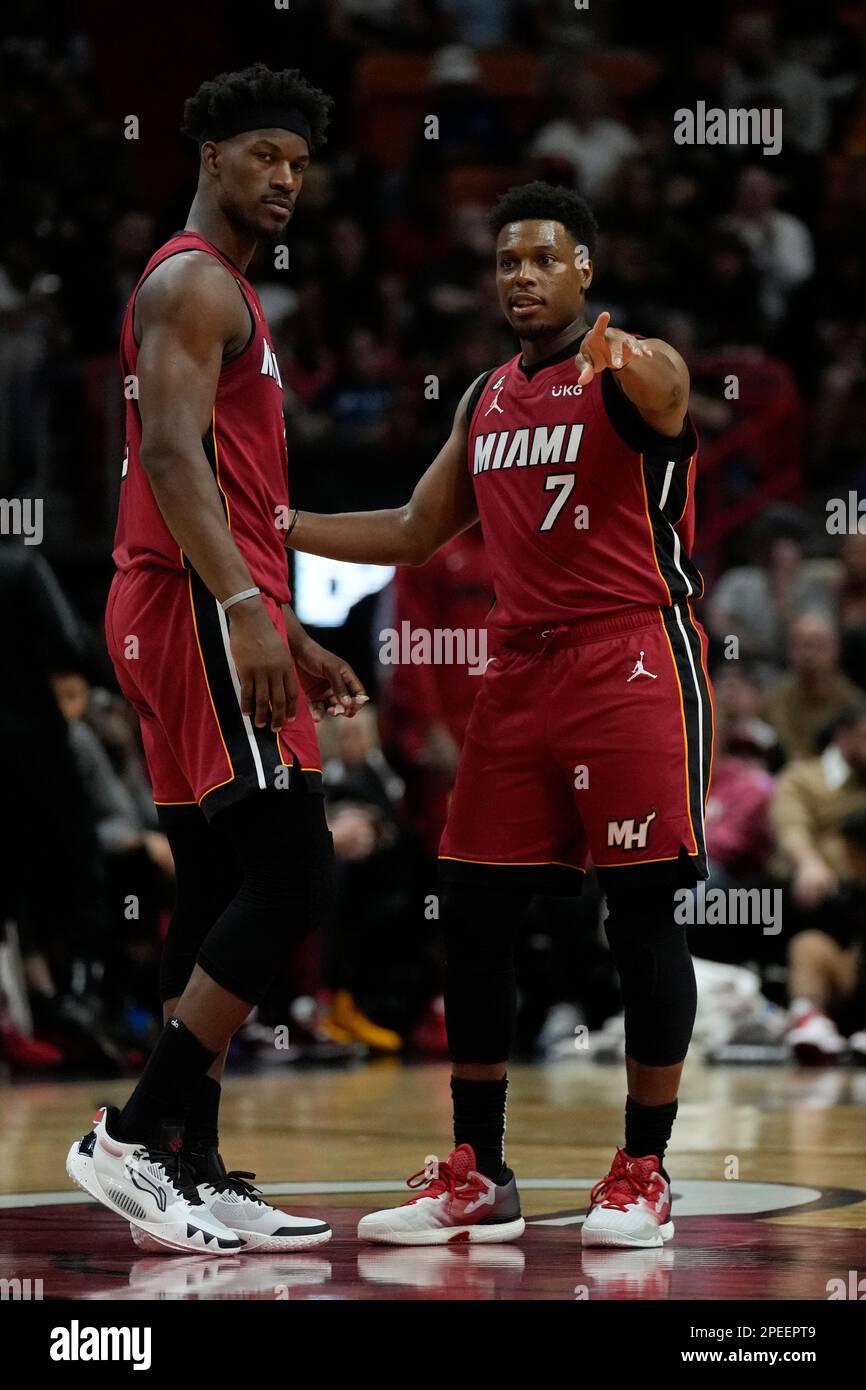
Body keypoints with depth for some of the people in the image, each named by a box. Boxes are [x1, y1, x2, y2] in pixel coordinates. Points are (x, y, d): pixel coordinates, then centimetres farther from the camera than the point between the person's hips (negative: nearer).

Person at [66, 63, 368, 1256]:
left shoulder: (226, 295, 24)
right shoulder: (194, 283, -8)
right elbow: (169, 452, -23)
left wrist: (292, 641, 27)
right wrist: (245, 607, -34)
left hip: (215, 612, 11)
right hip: (198, 612, -11)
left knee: (219, 892, 8)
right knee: (292, 871, -15)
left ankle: (196, 1179, 9)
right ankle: (132, 1140, -16)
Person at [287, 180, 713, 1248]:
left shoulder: (634, 368, -5)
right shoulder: (485, 400, 16)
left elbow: (665, 407, -30)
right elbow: (414, 534, 24)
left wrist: (627, 365, -53)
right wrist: (277, 527, 14)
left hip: (635, 659, -7)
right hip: (521, 668, 7)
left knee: (642, 911, -6)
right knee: (473, 910, 3)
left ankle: (644, 1174, 3)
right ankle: (478, 1176, 11)